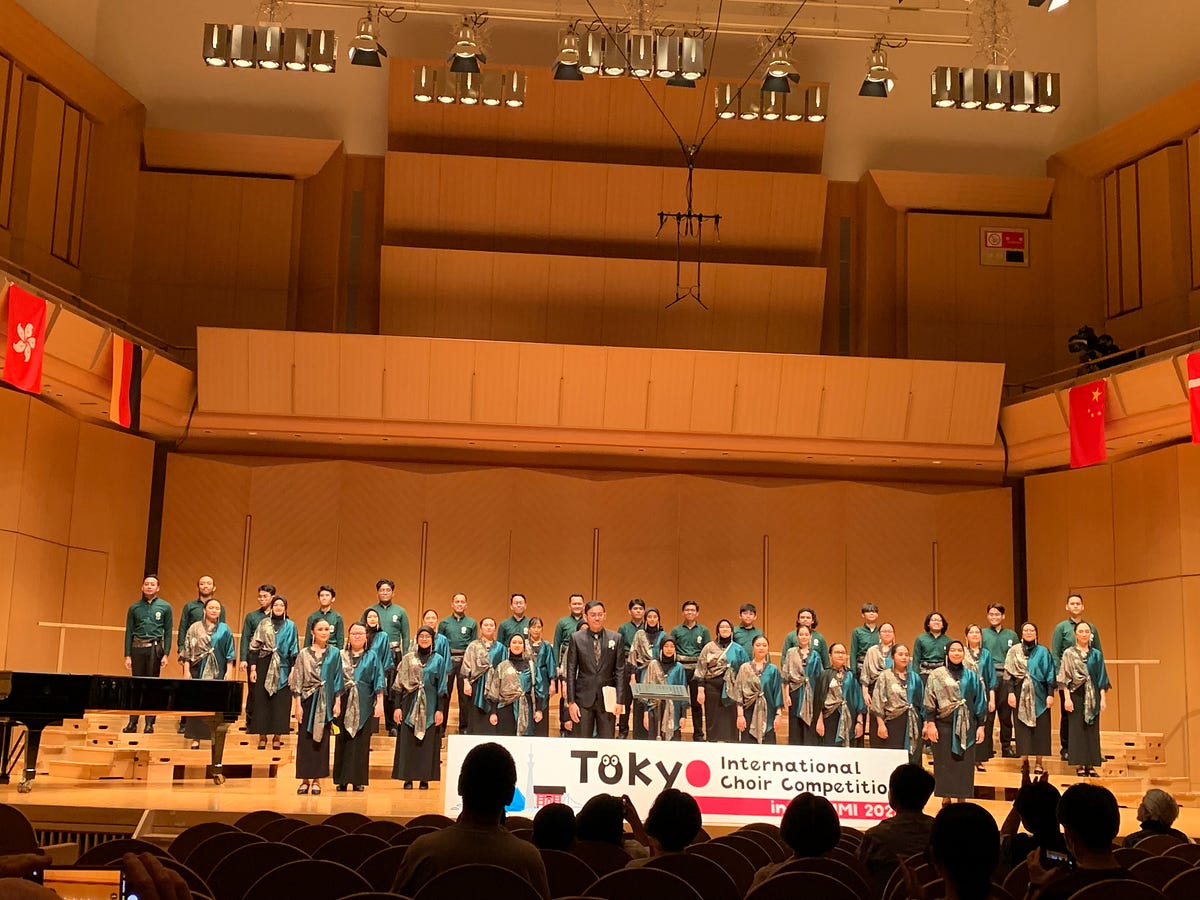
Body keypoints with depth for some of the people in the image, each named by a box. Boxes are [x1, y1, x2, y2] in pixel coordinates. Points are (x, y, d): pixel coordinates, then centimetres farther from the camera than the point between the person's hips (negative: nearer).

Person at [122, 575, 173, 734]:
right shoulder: (135, 607, 8)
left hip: (155, 648, -1)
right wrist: (127, 655, 3)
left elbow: (168, 632, 4)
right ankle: (132, 722, 8)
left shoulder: (165, 607, 5)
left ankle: (150, 723, 4)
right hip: (137, 648, 1)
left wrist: (166, 654, -4)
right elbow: (129, 632, 8)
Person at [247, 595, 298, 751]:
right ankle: (262, 736, 8)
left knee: (281, 702, 0)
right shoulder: (264, 624, 5)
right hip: (264, 666, 0)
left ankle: (277, 736, 7)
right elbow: (255, 647, 3)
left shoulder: (290, 626, 5)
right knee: (262, 700, 1)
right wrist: (253, 668, -3)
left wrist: (293, 669, -4)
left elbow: (294, 650, 4)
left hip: (282, 668, 0)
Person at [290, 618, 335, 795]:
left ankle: (317, 779, 9)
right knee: (305, 739, 1)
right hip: (308, 699, 0)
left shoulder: (334, 653, 5)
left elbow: (338, 679, 6)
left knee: (321, 738, 2)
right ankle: (305, 779, 9)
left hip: (325, 701, 0)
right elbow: (297, 680, 1)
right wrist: (297, 704, -6)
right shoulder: (304, 654, 3)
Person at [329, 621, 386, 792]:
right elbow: (337, 681, 3)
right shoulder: (341, 656, 7)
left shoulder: (372, 657, 6)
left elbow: (378, 682, 0)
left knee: (361, 742, 0)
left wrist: (380, 703, -11)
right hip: (345, 703, 1)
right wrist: (337, 702, -8)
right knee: (343, 742, 2)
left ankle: (358, 780, 6)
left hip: (364, 706, -1)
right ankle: (342, 780, 8)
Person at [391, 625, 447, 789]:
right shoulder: (408, 659, 6)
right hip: (410, 705, 1)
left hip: (429, 706, -1)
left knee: (428, 742, 0)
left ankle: (425, 778, 6)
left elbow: (441, 687, 2)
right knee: (408, 742, 0)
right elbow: (399, 684, 4)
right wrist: (397, 707, -4)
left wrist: (440, 709, -5)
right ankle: (408, 778, 5)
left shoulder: (438, 660, 5)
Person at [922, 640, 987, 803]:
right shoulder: (936, 675, 2)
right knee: (945, 764, 1)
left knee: (964, 764, 2)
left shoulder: (971, 677, 9)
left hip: (966, 727, 2)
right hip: (944, 725, -2)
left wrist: (980, 726, 3)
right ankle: (946, 799, 8)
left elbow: (980, 703, 9)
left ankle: (962, 799, 9)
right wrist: (930, 724, -10)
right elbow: (930, 701, -2)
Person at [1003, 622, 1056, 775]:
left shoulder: (1043, 652, 4)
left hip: (1039, 695, 0)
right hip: (1021, 694, 0)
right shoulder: (1014, 651, 5)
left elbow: (1050, 675, 2)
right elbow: (1009, 674, 2)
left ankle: (1039, 763, 4)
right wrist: (1010, 692, -7)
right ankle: (1025, 760, 8)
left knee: (1040, 727, -1)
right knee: (1022, 726, 1)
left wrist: (1050, 694, -6)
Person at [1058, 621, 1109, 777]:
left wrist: (1103, 698, 1)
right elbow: (1065, 678, -3)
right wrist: (1067, 698, -11)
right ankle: (1079, 765, 3)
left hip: (1092, 696, 3)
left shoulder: (1096, 654, 9)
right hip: (1076, 695, -3)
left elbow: (1101, 679, 9)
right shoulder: (1069, 653, 1)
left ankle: (1090, 765, 9)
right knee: (1077, 729, -2)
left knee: (1092, 729, 3)